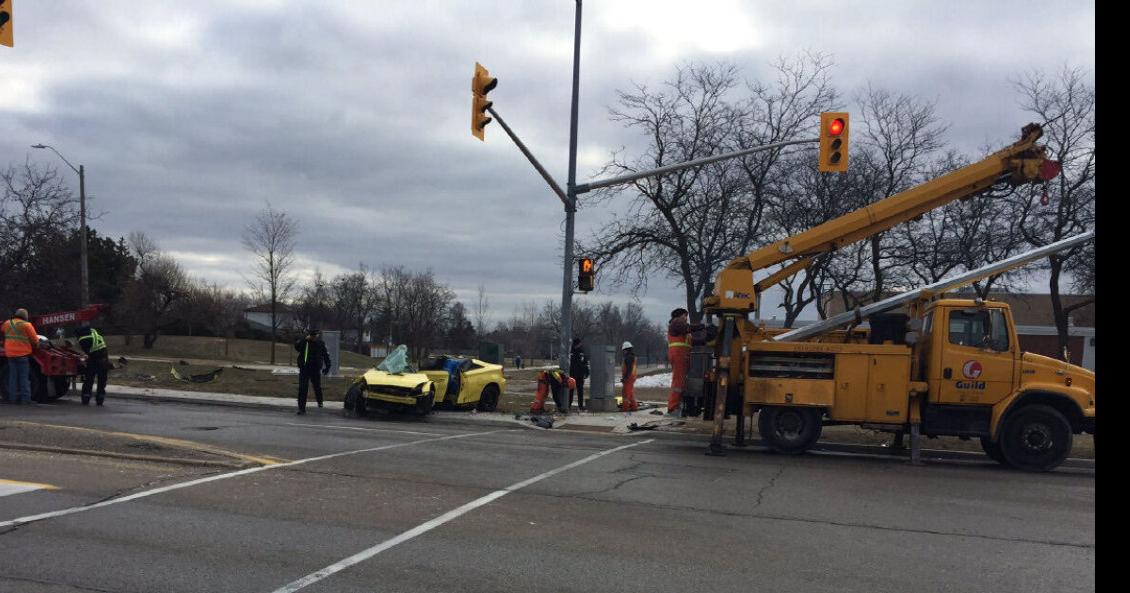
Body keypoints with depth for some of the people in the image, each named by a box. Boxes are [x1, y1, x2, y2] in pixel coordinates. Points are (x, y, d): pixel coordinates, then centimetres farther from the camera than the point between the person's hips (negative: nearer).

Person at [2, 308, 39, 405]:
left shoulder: (7, 324, 10)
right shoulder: (26, 325, -6)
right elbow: (34, 339, -5)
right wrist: (36, 346, 15)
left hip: (10, 354, 5)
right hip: (23, 353, -5)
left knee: (13, 376, 10)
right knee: (24, 377, -1)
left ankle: (13, 398, 9)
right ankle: (25, 398, -3)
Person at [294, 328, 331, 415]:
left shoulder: (320, 343, 1)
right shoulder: (303, 342, -2)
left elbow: (326, 355, 9)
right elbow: (296, 346, -23)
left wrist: (327, 366, 5)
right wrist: (305, 339, -29)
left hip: (315, 369, 1)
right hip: (304, 369, -1)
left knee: (317, 387, 14)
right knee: (302, 389, -7)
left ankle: (320, 402, 41)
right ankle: (301, 408, -4)